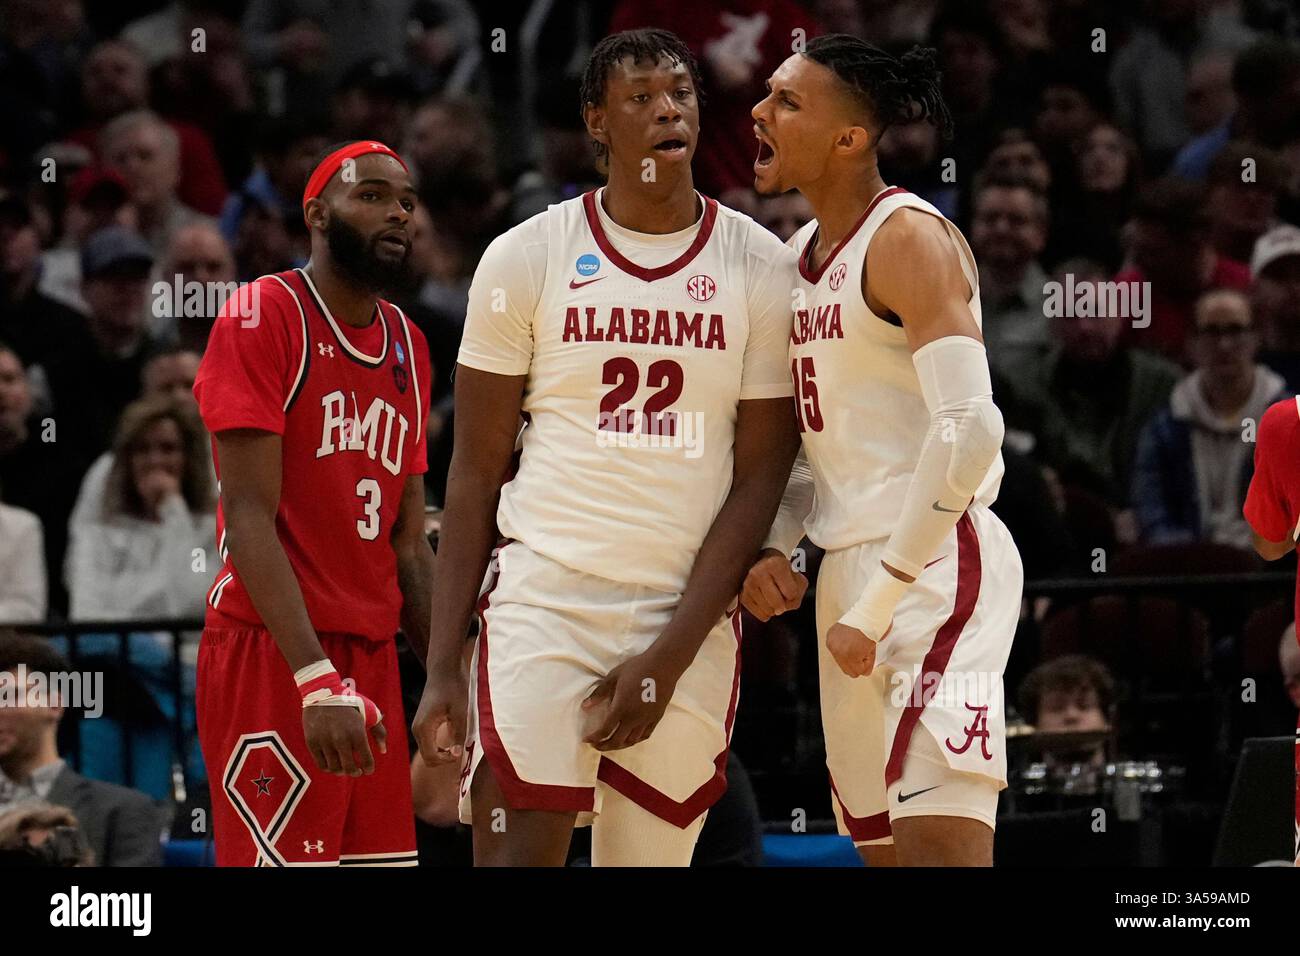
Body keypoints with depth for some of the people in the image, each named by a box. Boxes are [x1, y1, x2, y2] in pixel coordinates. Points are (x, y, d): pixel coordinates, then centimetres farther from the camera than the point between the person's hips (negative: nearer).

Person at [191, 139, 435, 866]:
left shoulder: (409, 347, 16)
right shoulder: (263, 317, -6)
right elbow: (250, 516, -14)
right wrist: (318, 677, -24)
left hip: (372, 654, 7)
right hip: (270, 649, -7)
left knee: (385, 854, 5)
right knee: (282, 855, -10)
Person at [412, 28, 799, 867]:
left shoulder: (760, 270, 3)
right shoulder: (526, 258, 2)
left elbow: (758, 479, 1)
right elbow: (476, 473, 5)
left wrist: (670, 656, -9)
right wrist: (443, 667, -2)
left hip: (689, 619, 1)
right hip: (542, 602, -1)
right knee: (516, 856, -12)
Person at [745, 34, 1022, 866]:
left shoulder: (909, 239, -12)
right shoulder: (799, 256, 15)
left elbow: (969, 432, -22)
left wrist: (877, 605, -21)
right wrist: (775, 547, 3)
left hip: (934, 563, -10)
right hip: (852, 573, 10)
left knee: (941, 844, -19)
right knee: (883, 845, 14)